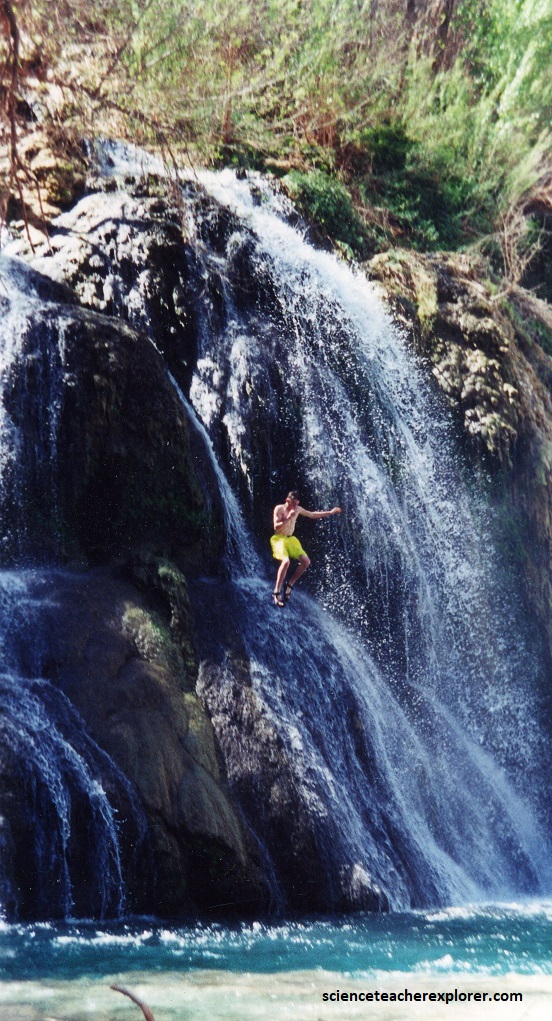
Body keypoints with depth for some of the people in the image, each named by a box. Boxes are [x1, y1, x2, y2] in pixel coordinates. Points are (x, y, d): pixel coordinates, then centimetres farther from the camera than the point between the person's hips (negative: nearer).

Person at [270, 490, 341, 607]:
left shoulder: (298, 509, 6)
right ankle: (276, 592, -26)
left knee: (306, 561, -4)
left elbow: (312, 514, 21)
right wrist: (289, 517, -25)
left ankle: (289, 585, 9)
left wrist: (330, 512, 22)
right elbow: (276, 527, -20)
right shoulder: (279, 509, -13)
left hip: (291, 539, 7)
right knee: (286, 561, -31)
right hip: (279, 539, -7)